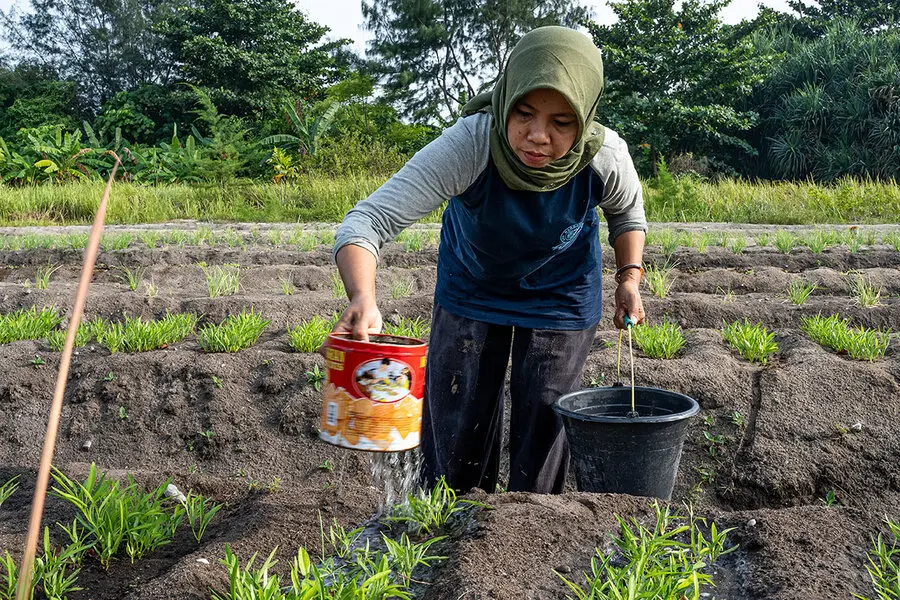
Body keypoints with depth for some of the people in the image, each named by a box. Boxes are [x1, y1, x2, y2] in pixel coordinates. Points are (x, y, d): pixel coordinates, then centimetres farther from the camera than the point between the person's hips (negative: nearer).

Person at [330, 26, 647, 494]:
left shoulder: (605, 157, -28)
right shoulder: (468, 144, -38)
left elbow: (627, 213, -2)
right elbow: (369, 219, -44)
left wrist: (630, 275, -15)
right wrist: (362, 298, -61)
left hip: (560, 297, 1)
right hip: (471, 287, 0)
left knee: (541, 437, 7)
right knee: (455, 438, 6)